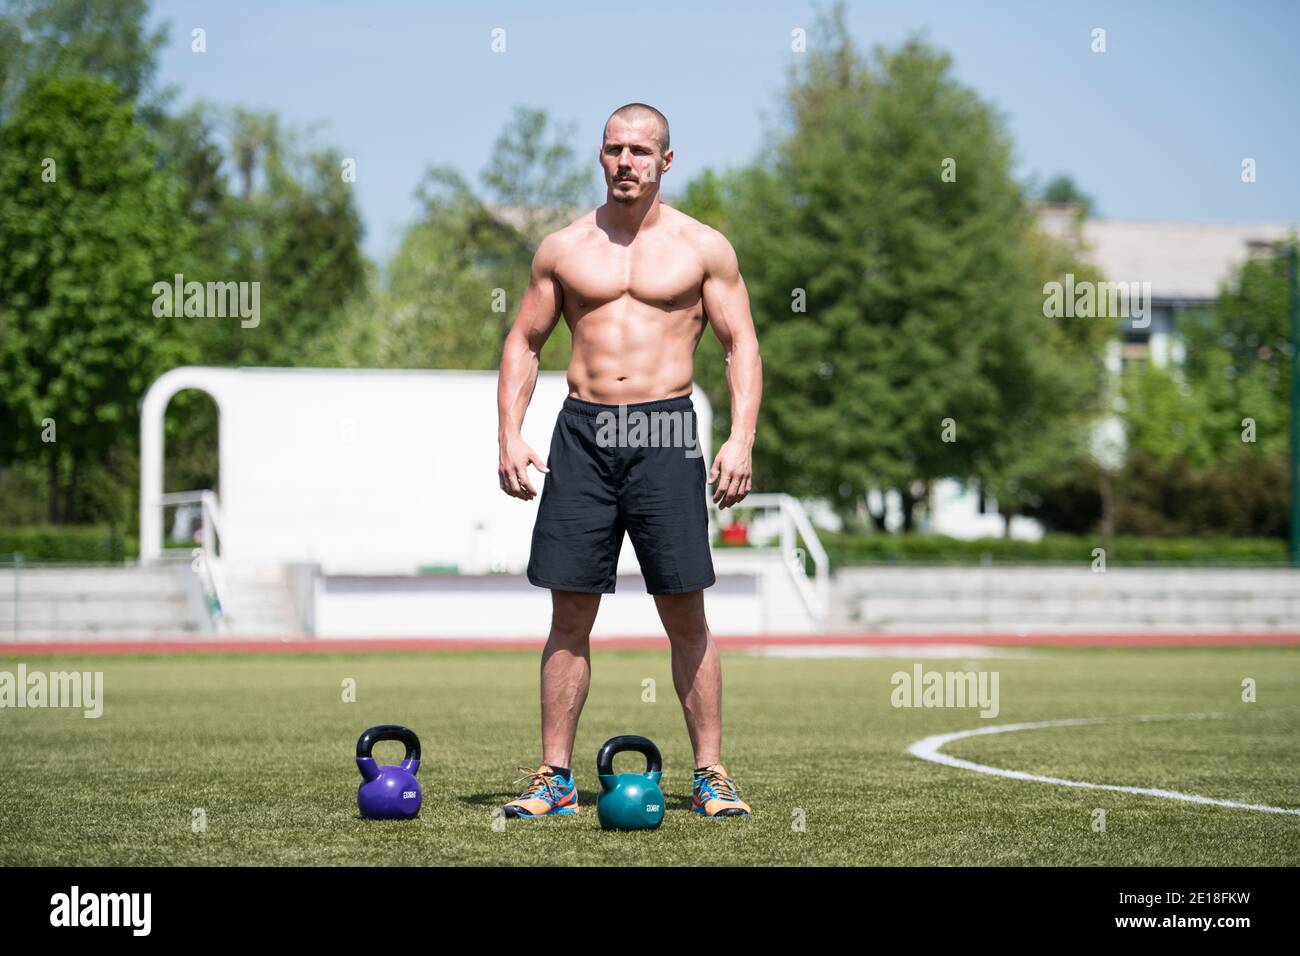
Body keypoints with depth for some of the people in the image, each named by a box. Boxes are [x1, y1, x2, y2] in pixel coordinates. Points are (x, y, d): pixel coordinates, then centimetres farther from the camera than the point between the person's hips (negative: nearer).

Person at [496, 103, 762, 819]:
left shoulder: (703, 247, 6)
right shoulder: (564, 247, 11)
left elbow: (741, 344, 5)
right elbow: (523, 342, 14)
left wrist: (741, 438, -8)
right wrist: (509, 436, 2)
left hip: (663, 434, -1)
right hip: (582, 434, 2)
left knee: (685, 614, -1)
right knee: (570, 612, 2)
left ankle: (711, 775, 5)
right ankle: (555, 777, 7)